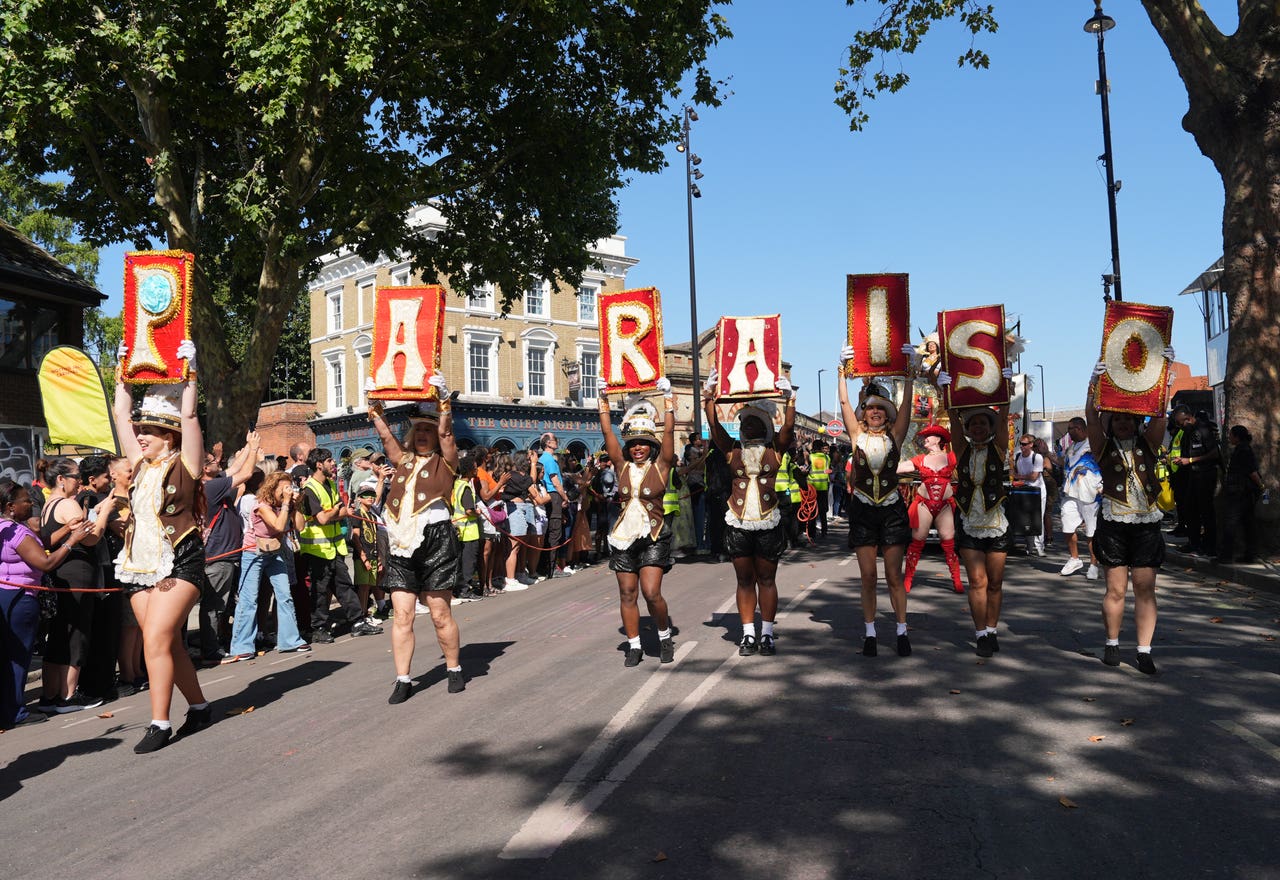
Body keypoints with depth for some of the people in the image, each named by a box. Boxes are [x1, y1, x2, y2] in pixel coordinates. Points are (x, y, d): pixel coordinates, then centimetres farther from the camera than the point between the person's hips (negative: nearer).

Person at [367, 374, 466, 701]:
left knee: (440, 614, 3)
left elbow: (445, 432, -8)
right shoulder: (404, 460, 17)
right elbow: (385, 435, 10)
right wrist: (374, 407, 5)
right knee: (402, 615, 1)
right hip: (402, 546, 4)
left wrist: (443, 402, -15)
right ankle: (402, 680, 5)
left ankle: (454, 669, 20)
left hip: (436, 543, -4)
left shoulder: (445, 461, 6)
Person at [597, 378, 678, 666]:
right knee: (627, 594, 6)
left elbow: (669, 431, -7)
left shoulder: (660, 466, -1)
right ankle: (634, 645, 19)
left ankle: (665, 634, 15)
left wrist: (668, 397, -6)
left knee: (651, 593, -11)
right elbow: (607, 432, 5)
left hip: (654, 536, -3)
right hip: (624, 536, 3)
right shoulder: (623, 466, 6)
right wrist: (603, 399, 6)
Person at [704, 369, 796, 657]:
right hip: (738, 523, 2)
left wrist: (788, 398, -19)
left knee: (766, 579, 5)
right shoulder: (732, 450, 7)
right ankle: (748, 634, 13)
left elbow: (788, 427, -10)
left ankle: (767, 634, 12)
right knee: (745, 580, 7)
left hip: (769, 523, -1)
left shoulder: (775, 448, 5)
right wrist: (709, 397, -12)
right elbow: (714, 427, -4)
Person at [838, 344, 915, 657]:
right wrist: (842, 370, -6)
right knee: (868, 577, 3)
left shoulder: (895, 436, 4)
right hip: (862, 510, 0)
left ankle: (902, 632, 10)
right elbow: (844, 403, -2)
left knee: (894, 576, 3)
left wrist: (910, 372, -10)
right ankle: (870, 633, 12)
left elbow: (906, 405, -4)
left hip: (892, 510, 0)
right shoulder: (857, 436, 4)